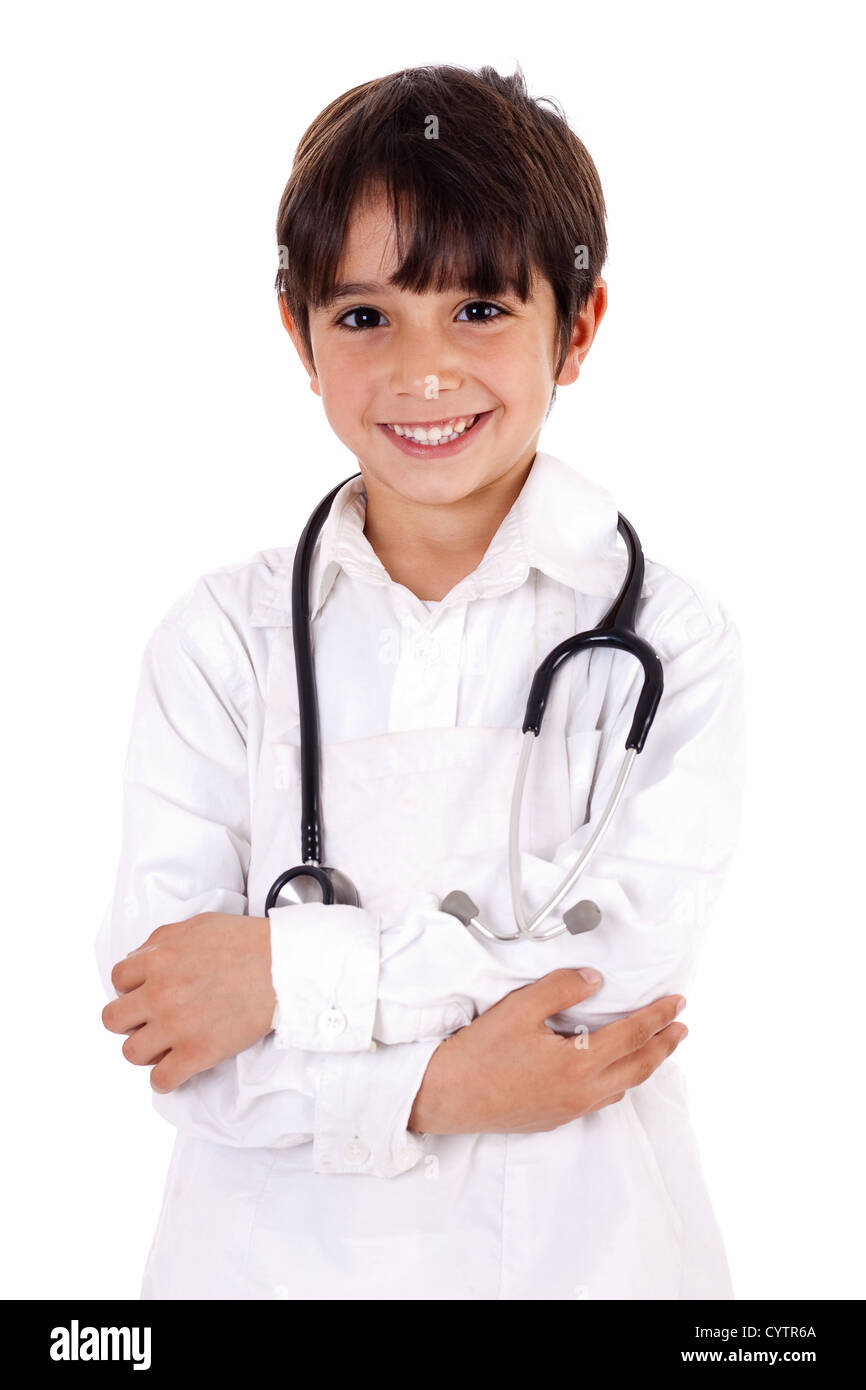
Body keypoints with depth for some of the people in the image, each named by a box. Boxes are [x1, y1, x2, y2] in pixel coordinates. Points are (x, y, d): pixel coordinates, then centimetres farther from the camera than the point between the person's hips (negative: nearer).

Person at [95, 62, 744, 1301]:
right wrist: (430, 1085, -21)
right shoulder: (225, 639, -4)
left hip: (579, 1242, 0)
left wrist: (288, 967, -20)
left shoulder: (667, 637, -5)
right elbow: (157, 1008, -11)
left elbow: (634, 943, -18)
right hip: (279, 1245, 1)